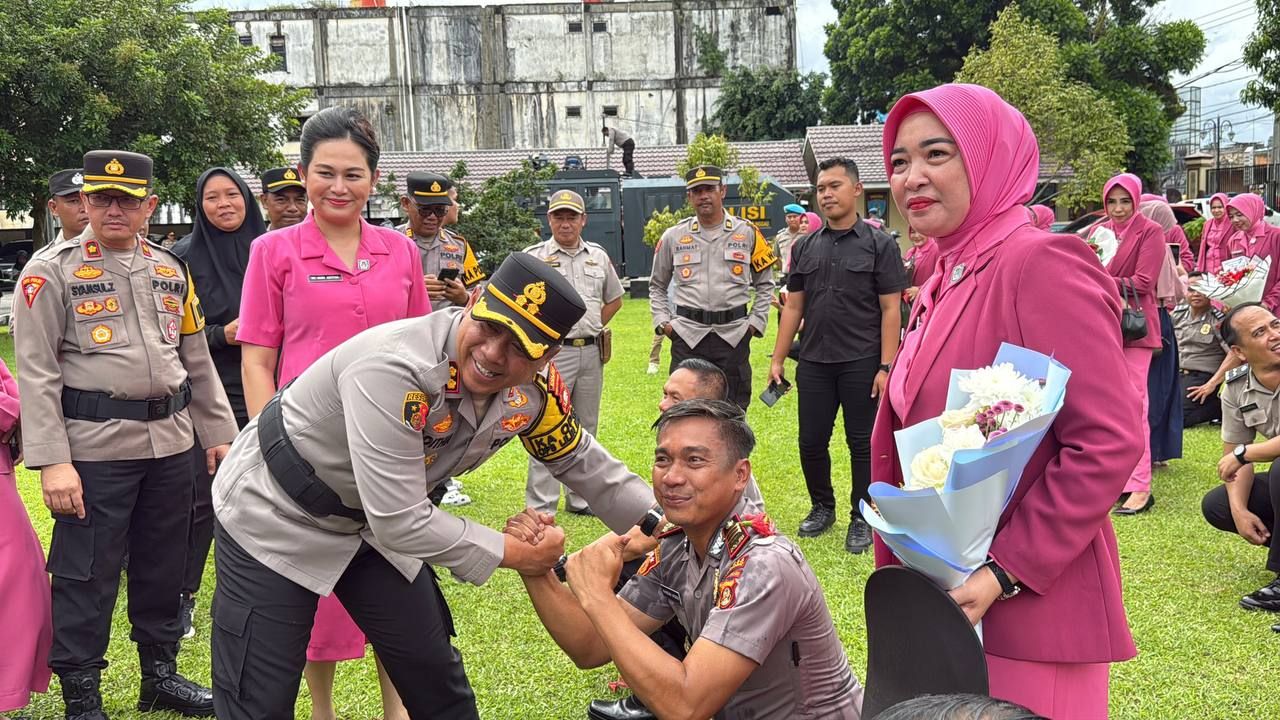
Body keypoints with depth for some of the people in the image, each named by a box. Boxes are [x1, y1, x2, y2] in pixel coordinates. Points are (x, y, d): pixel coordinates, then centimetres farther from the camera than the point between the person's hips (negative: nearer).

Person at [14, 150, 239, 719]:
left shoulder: (169, 269, 11)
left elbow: (197, 362, 16)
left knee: (162, 564, 14)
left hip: (171, 442, 5)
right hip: (94, 447, -5)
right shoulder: (52, 271, -4)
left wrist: (218, 433, 12)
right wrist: (52, 461, -16)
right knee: (86, 576, 1)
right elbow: (36, 372, -9)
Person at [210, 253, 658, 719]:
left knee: (437, 679, 11)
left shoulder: (534, 388, -15)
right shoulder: (393, 368, -37)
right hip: (277, 516, -6)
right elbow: (399, 522, -36)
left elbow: (580, 462, 5)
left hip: (372, 522, 6)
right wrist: (513, 552, -24)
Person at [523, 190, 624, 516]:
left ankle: (580, 498, 24)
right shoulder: (533, 257, -2)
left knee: (586, 428, 13)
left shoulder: (598, 256, 11)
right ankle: (540, 508, -3)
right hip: (553, 353, -5)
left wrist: (593, 328, 10)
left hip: (592, 353, 5)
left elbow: (614, 299, 22)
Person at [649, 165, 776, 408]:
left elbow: (765, 284, 14)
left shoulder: (748, 233, 6)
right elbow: (657, 286, 18)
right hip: (687, 335, 0)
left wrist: (756, 322, 3)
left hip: (733, 334, 0)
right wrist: (662, 322, 5)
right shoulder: (673, 237, 8)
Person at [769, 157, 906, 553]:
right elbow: (793, 306, 11)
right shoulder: (805, 247, 9)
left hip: (861, 364, -4)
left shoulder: (879, 244, -3)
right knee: (811, 442, 9)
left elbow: (891, 309, -6)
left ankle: (861, 519, 19)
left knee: (862, 444, 4)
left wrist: (886, 366, -12)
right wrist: (777, 360, 6)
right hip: (814, 364, 4)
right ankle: (822, 507, 29)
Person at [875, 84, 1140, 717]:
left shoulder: (1039, 264, -16)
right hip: (948, 596, 8)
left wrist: (1005, 572, -21)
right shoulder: (949, 279, 10)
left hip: (1028, 602, -8)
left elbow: (1109, 443, -21)